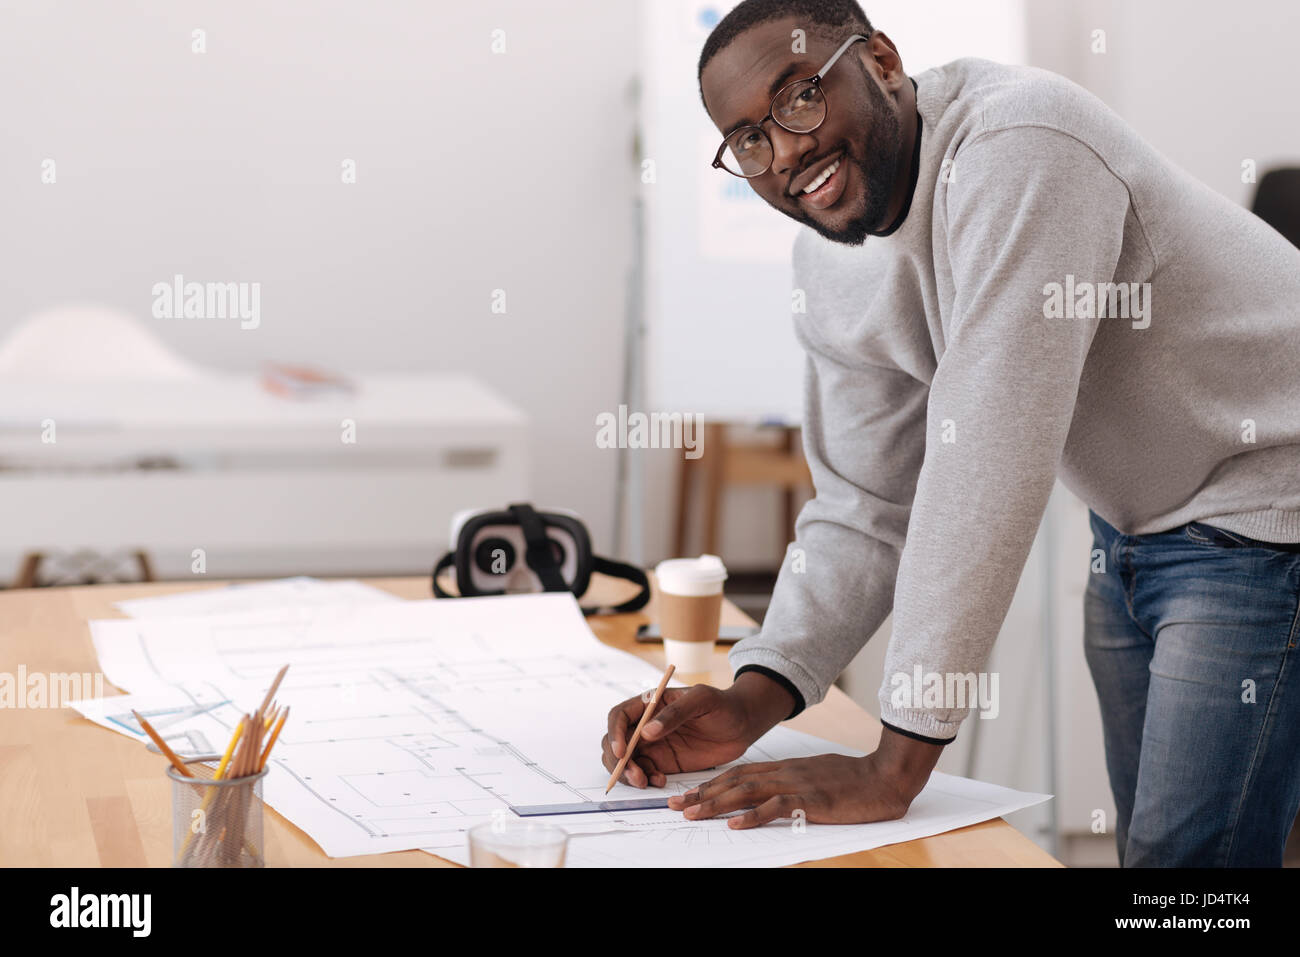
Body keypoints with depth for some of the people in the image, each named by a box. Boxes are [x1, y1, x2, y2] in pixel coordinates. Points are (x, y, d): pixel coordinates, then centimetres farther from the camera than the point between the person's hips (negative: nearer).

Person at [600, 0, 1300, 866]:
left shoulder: (1018, 152, -29)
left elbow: (989, 466, -34)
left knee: (1188, 854, -8)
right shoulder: (832, 262, -2)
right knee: (1146, 841, 16)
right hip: (1134, 533, 8)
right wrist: (752, 703, -14)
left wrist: (896, 763, -33)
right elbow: (865, 510, 3)